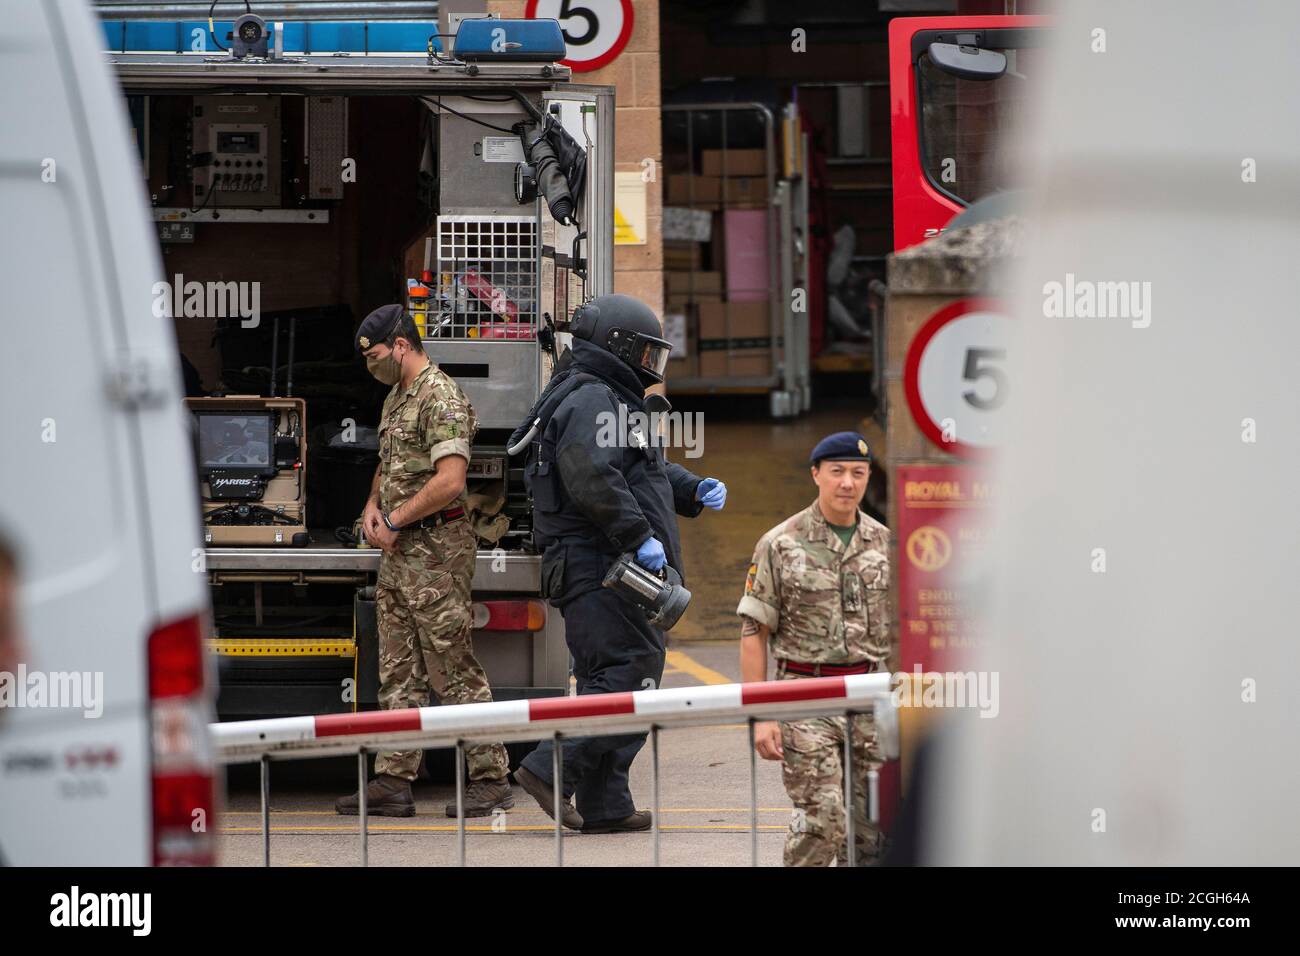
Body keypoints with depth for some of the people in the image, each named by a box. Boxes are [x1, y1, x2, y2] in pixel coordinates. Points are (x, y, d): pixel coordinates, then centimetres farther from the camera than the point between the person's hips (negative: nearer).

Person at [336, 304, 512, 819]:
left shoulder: (441, 399, -15)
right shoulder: (396, 398, 17)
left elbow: (449, 481, -24)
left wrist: (396, 521, -15)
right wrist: (373, 505, 9)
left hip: (436, 549, -10)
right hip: (398, 551, 10)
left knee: (454, 670, -8)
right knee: (398, 674, 8)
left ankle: (490, 778, -3)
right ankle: (393, 781, 10)